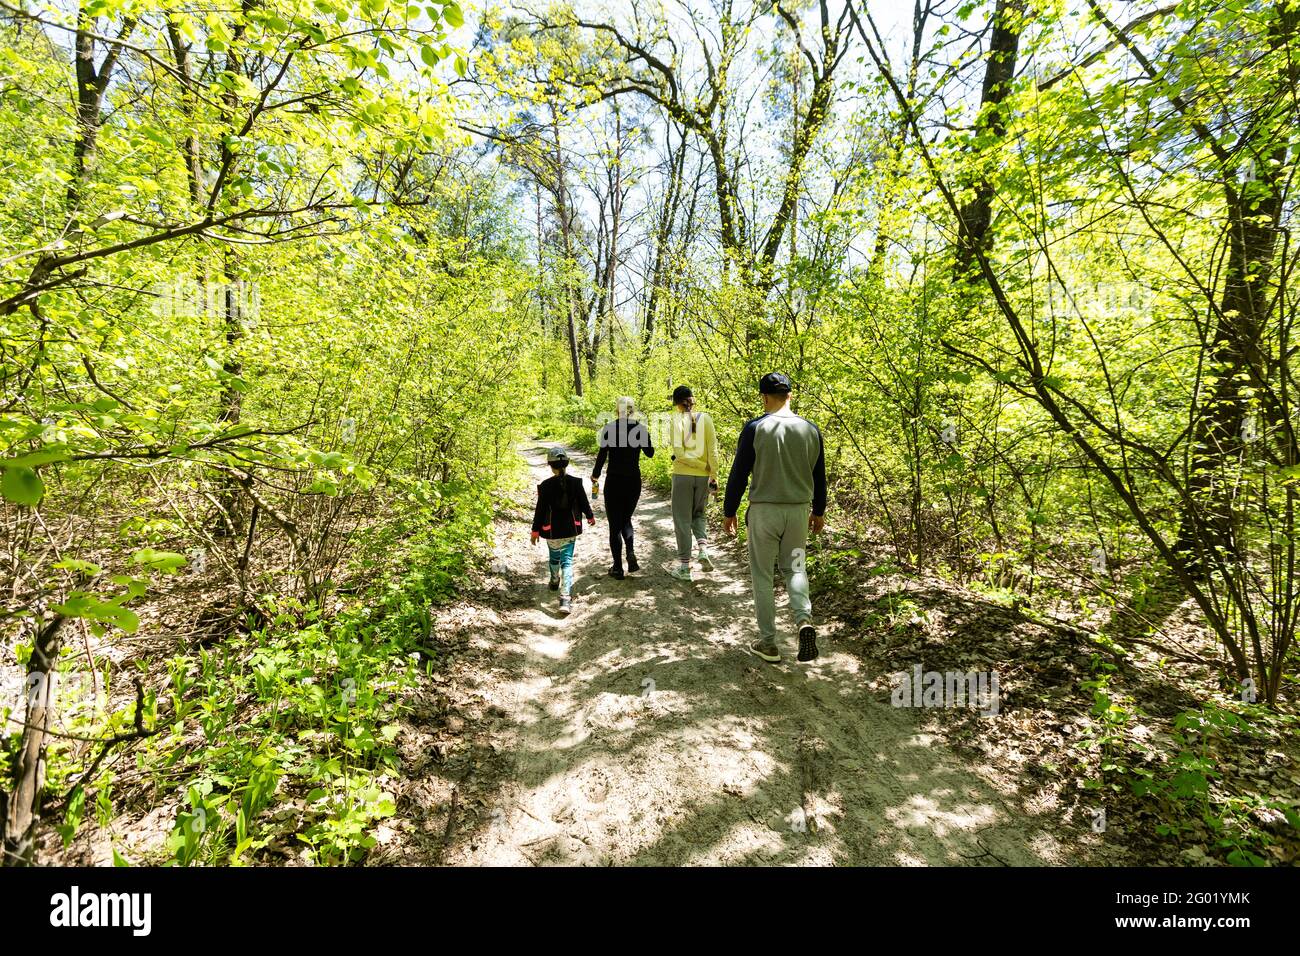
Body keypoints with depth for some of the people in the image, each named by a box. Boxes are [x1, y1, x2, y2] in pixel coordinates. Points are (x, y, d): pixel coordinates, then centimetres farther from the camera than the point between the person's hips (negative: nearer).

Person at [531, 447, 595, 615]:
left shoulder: (545, 486, -12)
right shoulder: (576, 483, -8)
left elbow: (540, 510, -8)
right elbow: (584, 503, 3)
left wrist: (535, 531, 3)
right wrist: (590, 517, 22)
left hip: (551, 531, 0)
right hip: (571, 530, 1)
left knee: (554, 557, 24)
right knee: (567, 561, 2)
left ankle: (555, 581, 50)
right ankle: (565, 599, -10)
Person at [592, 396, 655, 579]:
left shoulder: (609, 428, -8)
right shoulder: (641, 428, -1)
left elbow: (602, 455, -10)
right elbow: (650, 453, 11)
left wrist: (595, 478, 1)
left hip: (614, 481, -3)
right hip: (634, 481, 3)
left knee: (615, 524, 6)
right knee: (626, 519, 21)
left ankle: (618, 568, 8)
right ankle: (630, 553, -3)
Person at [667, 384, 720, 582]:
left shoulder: (676, 419, -6)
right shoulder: (705, 418, 1)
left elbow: (678, 451, -15)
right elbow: (712, 449, -3)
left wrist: (699, 464, -6)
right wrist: (713, 474, 2)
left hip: (682, 475, -3)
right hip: (703, 476, 3)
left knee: (682, 519, 7)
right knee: (698, 514, 24)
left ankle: (684, 567, 11)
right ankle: (703, 549, 1)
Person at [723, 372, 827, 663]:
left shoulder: (755, 428, -10)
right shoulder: (810, 429, 2)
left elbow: (738, 474, -8)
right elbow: (819, 476, 10)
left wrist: (729, 512, 3)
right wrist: (819, 512, 23)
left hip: (764, 511, -3)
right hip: (799, 511, 3)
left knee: (762, 576, 9)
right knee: (793, 566, 21)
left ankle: (768, 644, 15)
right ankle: (804, 619, -4)